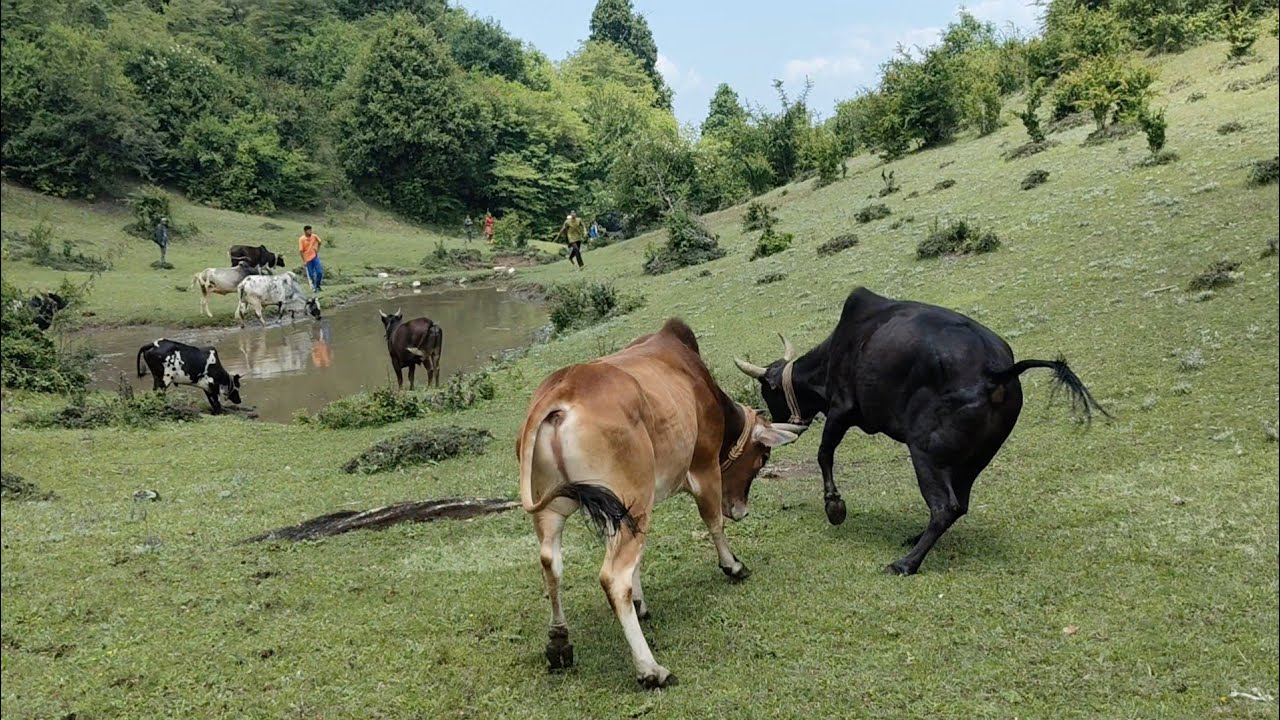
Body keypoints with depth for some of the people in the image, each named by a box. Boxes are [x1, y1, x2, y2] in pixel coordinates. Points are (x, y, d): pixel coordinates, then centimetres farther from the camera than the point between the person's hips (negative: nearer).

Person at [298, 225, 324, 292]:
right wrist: (304, 261, -12)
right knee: (311, 274, 3)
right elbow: (301, 251, -12)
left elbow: (319, 242, 17)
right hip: (307, 259, -3)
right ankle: (313, 287, 20)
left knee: (319, 272, -3)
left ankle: (317, 286, 17)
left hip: (315, 257, 3)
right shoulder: (301, 239, -14)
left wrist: (317, 250, 9)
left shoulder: (314, 236, -4)